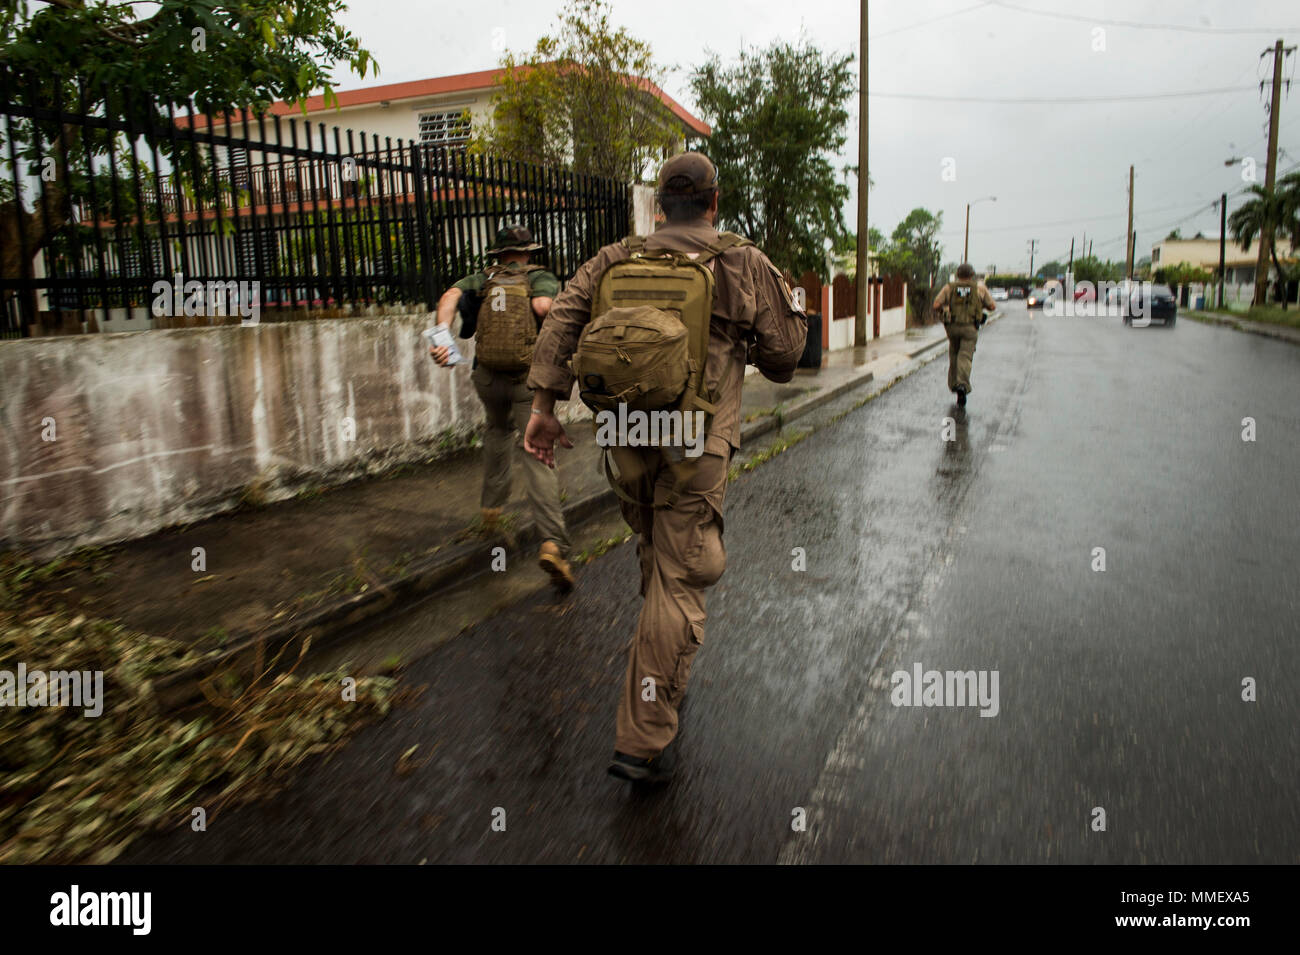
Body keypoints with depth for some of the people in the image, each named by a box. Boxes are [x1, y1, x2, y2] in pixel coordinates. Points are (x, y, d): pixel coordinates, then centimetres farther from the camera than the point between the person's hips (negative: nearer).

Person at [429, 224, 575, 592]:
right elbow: (543, 304, -19)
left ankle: (492, 506, 37)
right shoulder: (542, 277, 4)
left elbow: (451, 295, -8)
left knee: (499, 429, 33)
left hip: (488, 376, 3)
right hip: (530, 379, -3)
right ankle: (553, 542, -22)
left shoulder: (483, 279, 12)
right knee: (536, 455, -7)